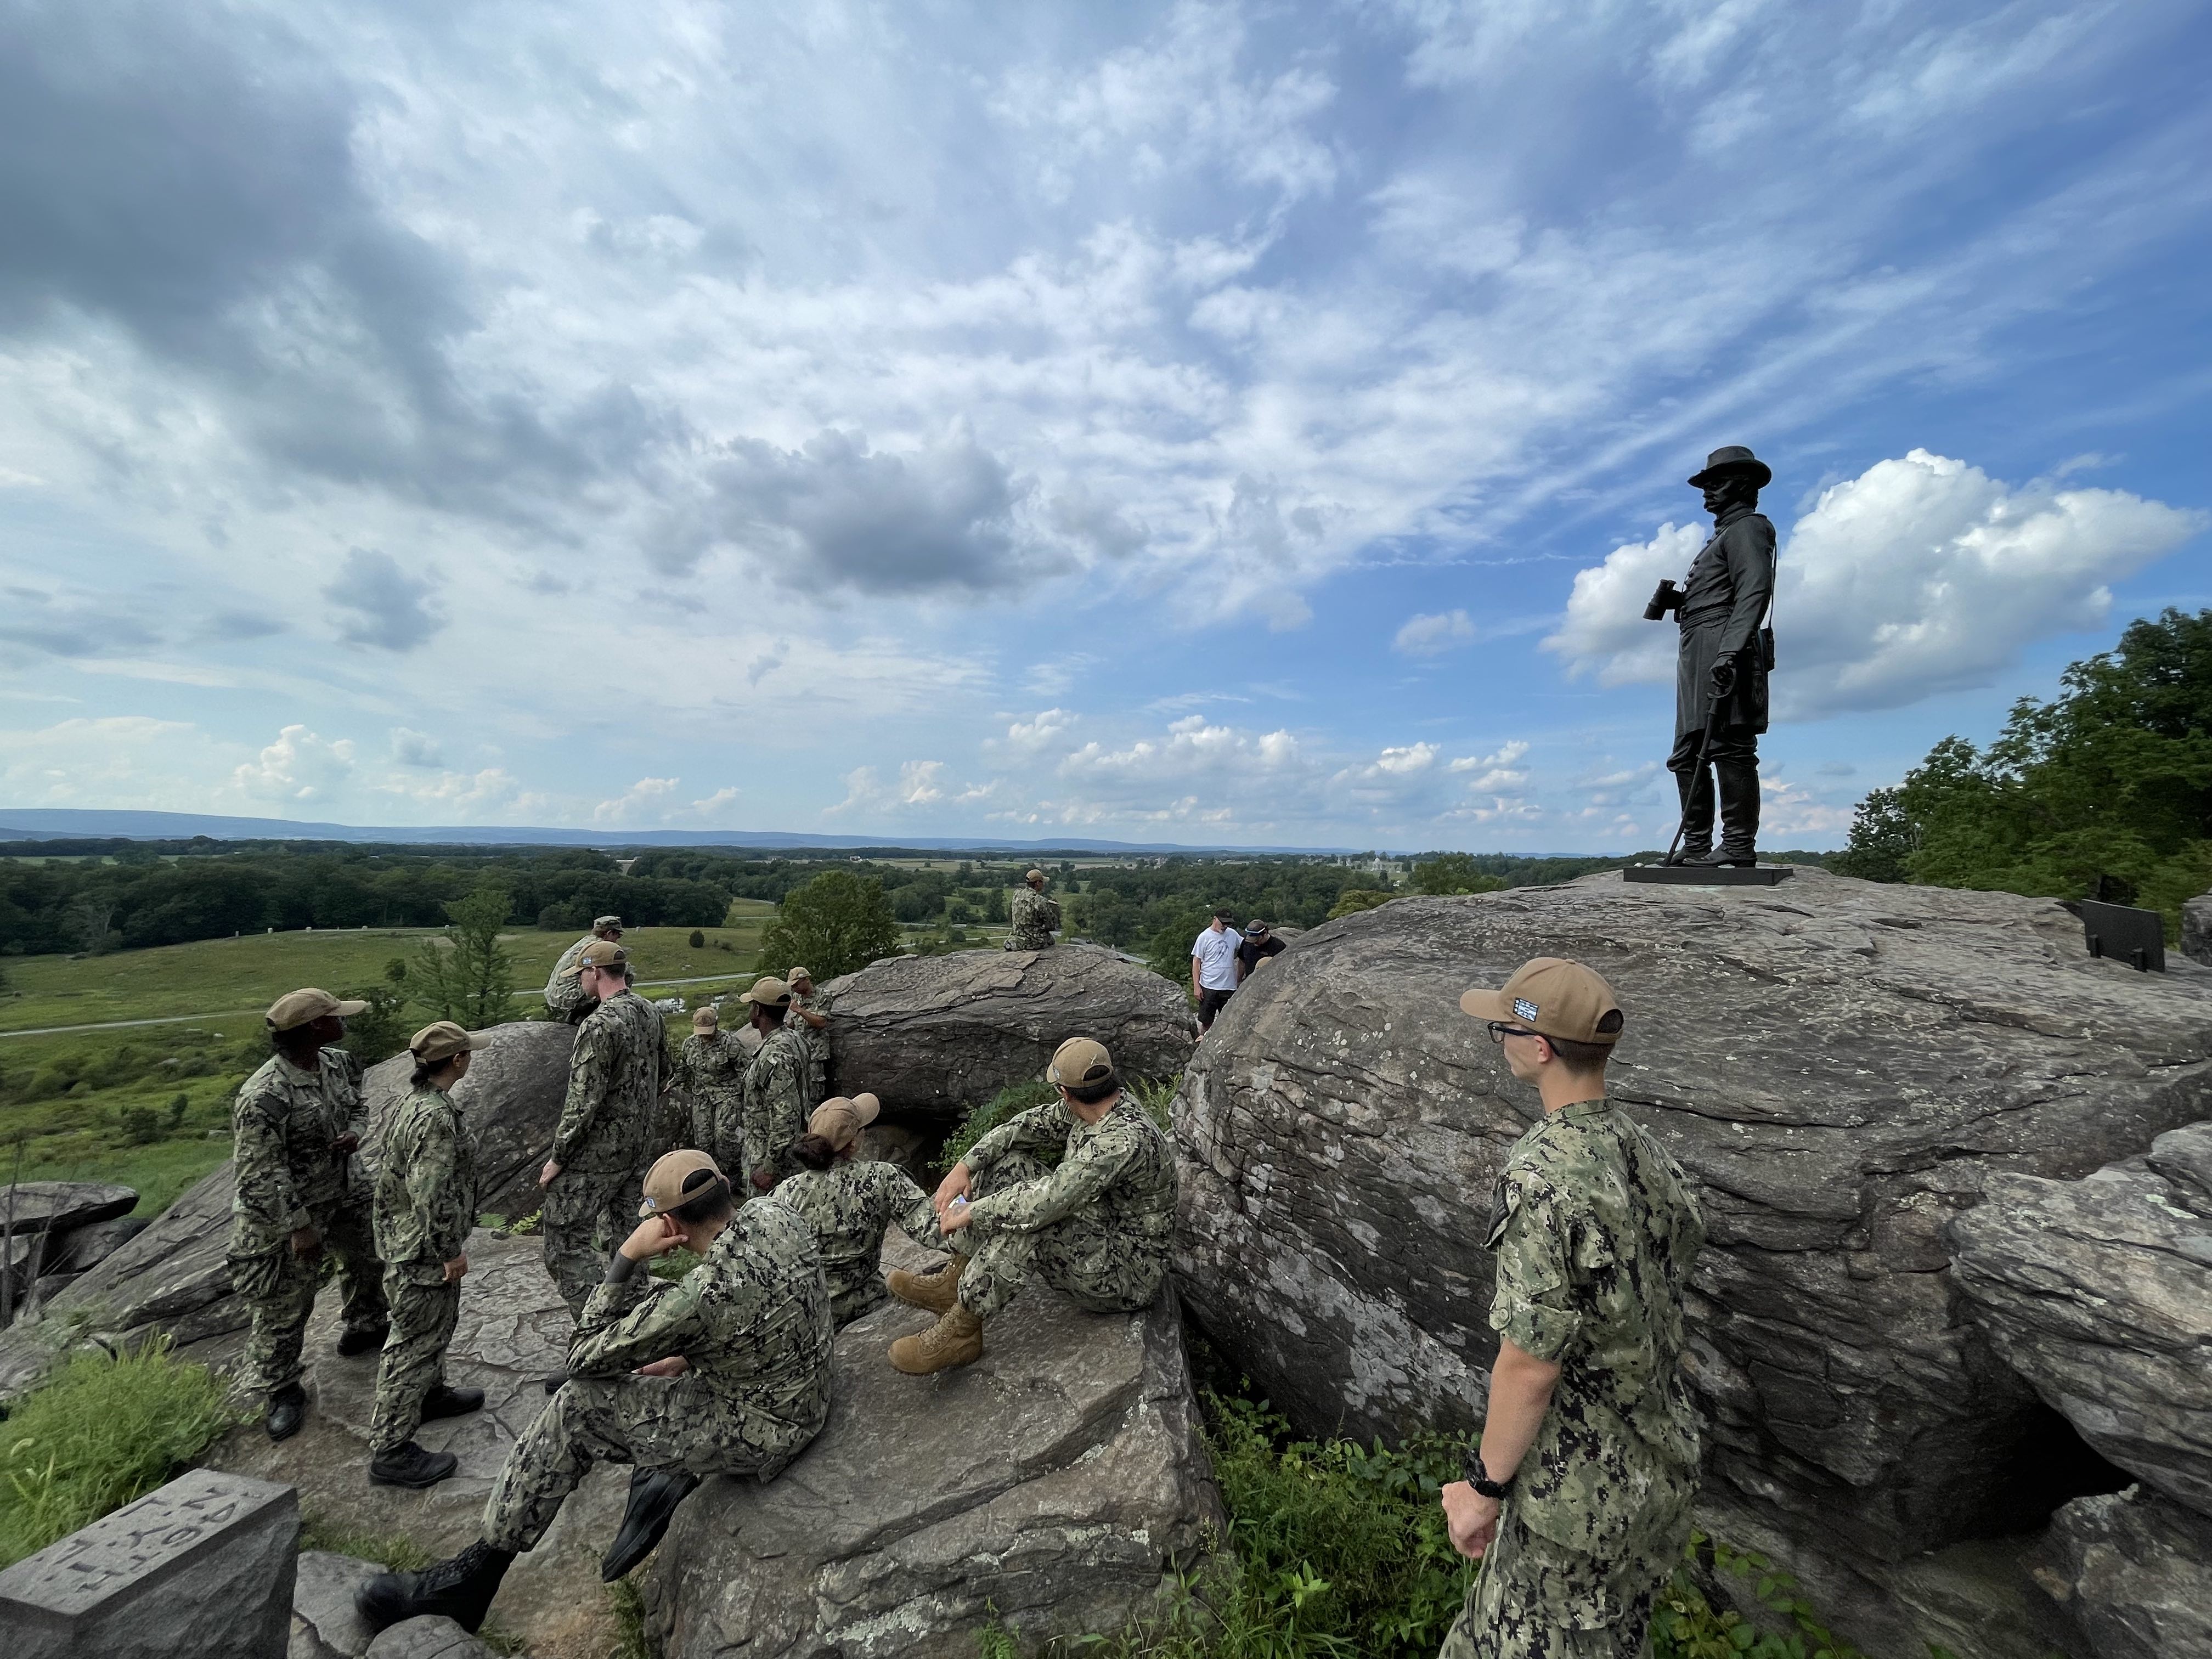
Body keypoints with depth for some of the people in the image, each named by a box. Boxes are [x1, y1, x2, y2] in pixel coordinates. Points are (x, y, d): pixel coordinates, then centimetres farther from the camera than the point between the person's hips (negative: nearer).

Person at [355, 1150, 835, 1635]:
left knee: (575, 1410, -3)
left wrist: (626, 1257, -20)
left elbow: (584, 1359, -16)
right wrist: (688, 1358, 11)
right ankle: (669, 1470, 17)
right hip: (802, 1391, 8)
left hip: (760, 1431, -7)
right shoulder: (774, 1216, -12)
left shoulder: (700, 1296, -32)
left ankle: (479, 1573, 15)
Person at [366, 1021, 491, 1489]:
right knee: (415, 1343, 2)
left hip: (403, 1237, 10)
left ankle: (430, 1394, 45)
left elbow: (389, 1172, 15)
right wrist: (451, 1252, -18)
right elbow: (431, 1195, -29)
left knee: (436, 1324, 27)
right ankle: (390, 1450, 14)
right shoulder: (436, 1117, -29)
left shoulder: (409, 1105, 3)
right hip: (424, 1250, -10)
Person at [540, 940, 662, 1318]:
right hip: (636, 1145, 9)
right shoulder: (648, 1011, 4)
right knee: (621, 1229, 22)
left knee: (568, 1239, 2)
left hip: (595, 1150, -9)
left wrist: (558, 1158, -12)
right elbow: (659, 1078, 14)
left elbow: (583, 1102, -22)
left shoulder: (600, 1024, -23)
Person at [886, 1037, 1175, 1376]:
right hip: (1088, 1241, 9)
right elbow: (1026, 1126, 4)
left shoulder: (1128, 1139, -32)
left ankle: (960, 1331, -16)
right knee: (1010, 1161, 0)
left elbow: (1049, 1201, -37)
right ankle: (955, 1280, 0)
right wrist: (965, 1165, -7)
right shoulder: (1098, 1107, -4)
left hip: (1130, 1276, -9)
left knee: (1030, 1218, -34)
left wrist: (972, 1212, -25)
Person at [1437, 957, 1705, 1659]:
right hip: (1663, 1463, 8)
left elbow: (1529, 1364, -26)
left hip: (1580, 1488, -8)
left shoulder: (1542, 1180, -31)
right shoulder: (1649, 1153, -5)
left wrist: (1485, 1485, -12)